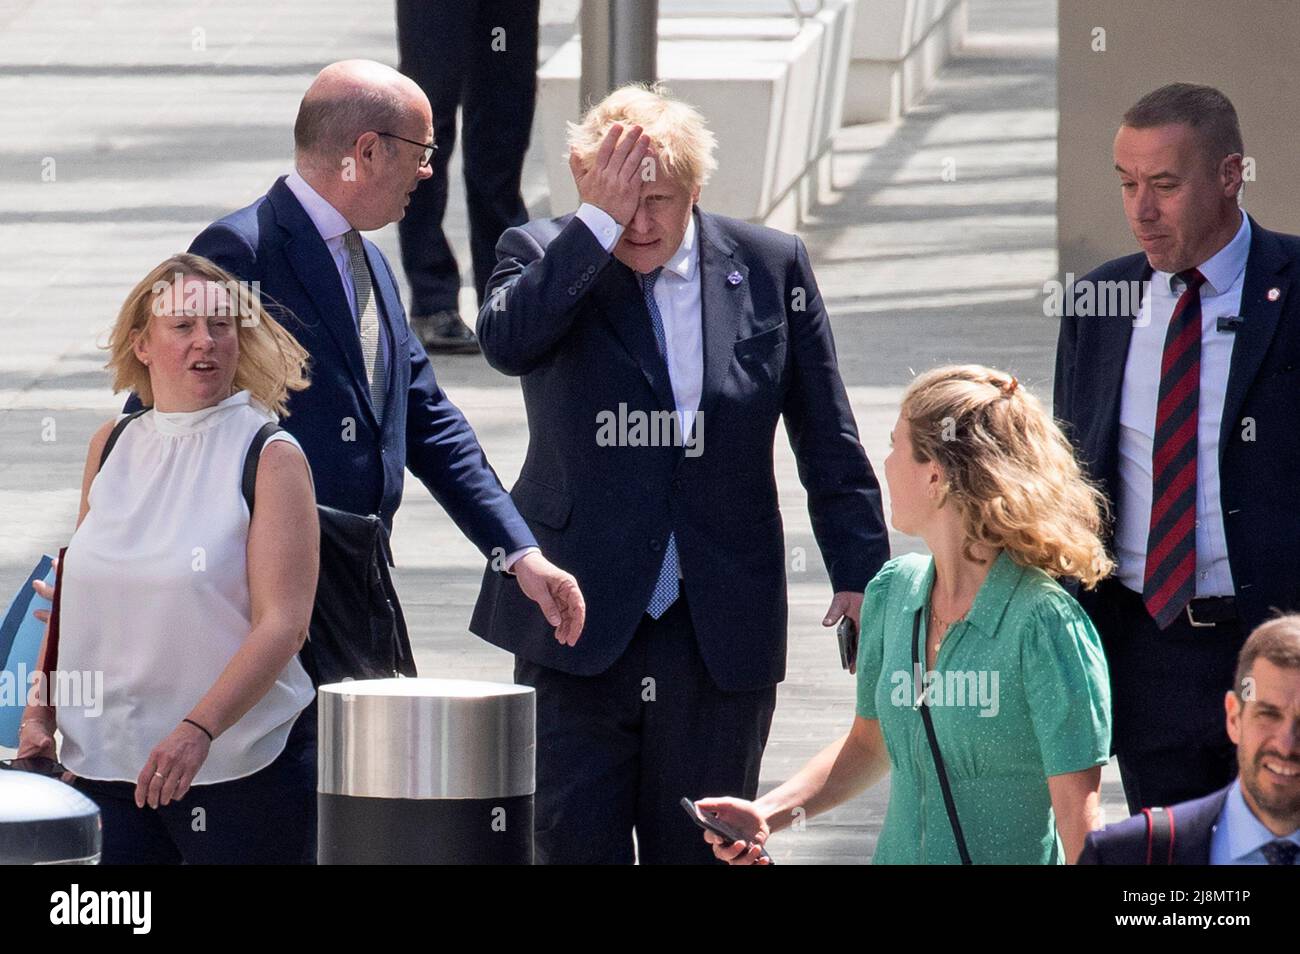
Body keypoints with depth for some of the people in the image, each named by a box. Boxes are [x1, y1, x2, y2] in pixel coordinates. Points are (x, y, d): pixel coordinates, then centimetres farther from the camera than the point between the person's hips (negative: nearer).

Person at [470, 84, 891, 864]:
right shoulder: (546, 258, 3)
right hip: (577, 622, -1)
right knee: (572, 843, -3)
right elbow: (505, 341, -21)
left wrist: (861, 574, 4)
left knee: (701, 852, 5)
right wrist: (599, 221, -20)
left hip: (719, 637, 1)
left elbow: (830, 444, 8)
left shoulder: (771, 268, 4)